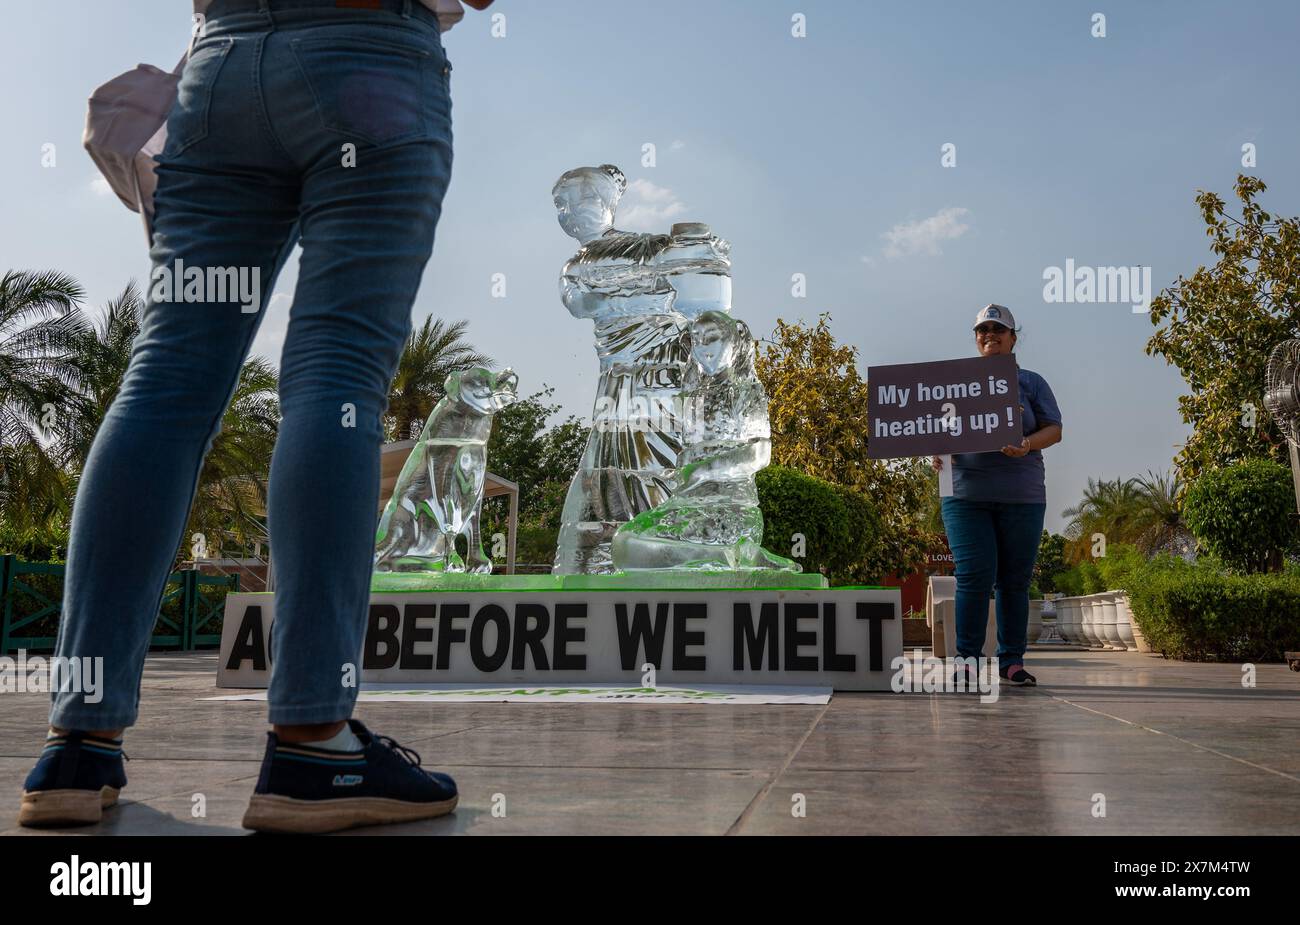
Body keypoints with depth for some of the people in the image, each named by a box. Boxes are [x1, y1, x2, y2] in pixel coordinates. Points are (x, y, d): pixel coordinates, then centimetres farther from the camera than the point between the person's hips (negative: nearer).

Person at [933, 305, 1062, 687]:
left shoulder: (1031, 382, 15)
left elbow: (1054, 429, 6)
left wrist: (1028, 444, -16)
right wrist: (937, 450, -10)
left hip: (1021, 495, 1)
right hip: (966, 493, -1)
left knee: (1015, 580, 2)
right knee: (974, 576, -9)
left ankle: (1011, 660, 10)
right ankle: (967, 659, -2)